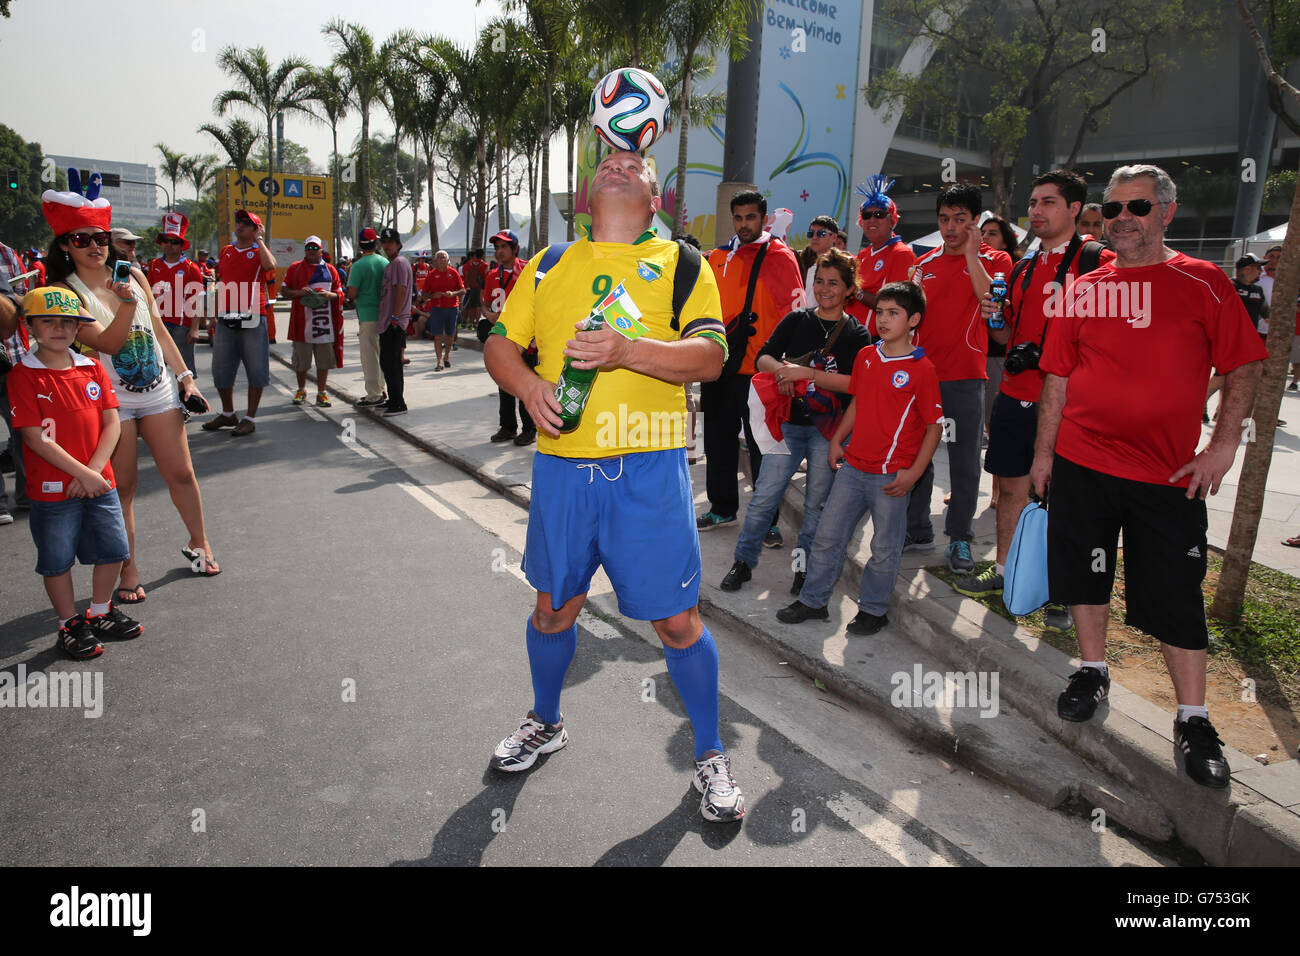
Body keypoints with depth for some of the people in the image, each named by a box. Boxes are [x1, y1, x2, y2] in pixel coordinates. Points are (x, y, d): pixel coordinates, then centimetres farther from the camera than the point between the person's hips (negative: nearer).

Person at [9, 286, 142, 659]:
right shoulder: (24, 375, -9)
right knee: (57, 560, 8)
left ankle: (100, 613, 33)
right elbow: (34, 436, -14)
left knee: (113, 550, 12)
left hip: (99, 483, 4)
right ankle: (70, 625, 25)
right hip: (52, 489, -4)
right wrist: (82, 473, -17)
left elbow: (111, 424, 0)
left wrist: (94, 470, -12)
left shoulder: (92, 369, 4)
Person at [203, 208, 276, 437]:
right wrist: (215, 316, 18)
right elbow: (221, 285, 22)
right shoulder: (226, 252, 16)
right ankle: (228, 414, 26)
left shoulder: (259, 252, 2)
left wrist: (258, 239, -11)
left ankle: (250, 418, 10)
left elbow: (270, 265, -24)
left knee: (256, 370, 0)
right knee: (221, 370, 10)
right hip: (226, 321, 5)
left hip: (252, 319, -5)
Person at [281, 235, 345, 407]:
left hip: (324, 321, 1)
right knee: (301, 359, 7)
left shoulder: (330, 269, 11)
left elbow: (340, 293, 12)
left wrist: (330, 295, -10)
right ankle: (301, 390, 24)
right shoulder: (295, 268, 7)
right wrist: (299, 292, -13)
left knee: (324, 359, 2)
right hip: (302, 322, -1)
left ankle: (321, 392, 12)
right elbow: (283, 291, 7)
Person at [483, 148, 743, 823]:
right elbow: (499, 342, 13)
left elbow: (709, 356, -8)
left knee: (677, 619, 1)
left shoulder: (680, 262, 4)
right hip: (561, 463, 3)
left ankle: (710, 756, 24)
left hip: (648, 468, -3)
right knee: (553, 606, 16)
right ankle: (545, 724, 42)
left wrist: (626, 350, -23)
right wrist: (528, 384, -9)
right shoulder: (549, 265, 13)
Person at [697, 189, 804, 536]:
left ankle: (767, 520, 9)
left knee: (761, 446, 0)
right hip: (718, 367, 6)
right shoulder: (719, 257, 13)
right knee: (718, 441, 14)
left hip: (758, 369, -6)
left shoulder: (780, 257, -3)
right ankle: (722, 508, 29)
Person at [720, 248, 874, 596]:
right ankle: (744, 561, 13)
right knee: (765, 495, 0)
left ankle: (807, 567, 22)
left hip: (829, 429, -1)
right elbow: (763, 357, 3)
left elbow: (855, 383, -12)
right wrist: (781, 368, -19)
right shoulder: (796, 320, 8)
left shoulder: (857, 334, 1)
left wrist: (806, 373, -19)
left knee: (817, 502, 7)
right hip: (789, 423, 2)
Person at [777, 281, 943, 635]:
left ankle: (873, 609, 26)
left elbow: (935, 425, -8)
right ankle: (813, 601, 24)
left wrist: (914, 472, -13)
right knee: (828, 535, 11)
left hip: (891, 475, -5)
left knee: (885, 547, 8)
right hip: (853, 465, 6)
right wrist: (836, 441, 15)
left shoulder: (922, 369, -10)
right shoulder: (866, 356, 7)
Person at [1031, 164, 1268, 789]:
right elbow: (1057, 377, 8)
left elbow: (1244, 367, 0)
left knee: (1176, 599, 3)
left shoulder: (1203, 283, 0)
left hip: (1168, 474, -2)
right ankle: (1093, 672, 34)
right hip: (1081, 464, 3)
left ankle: (1193, 720, 17)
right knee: (1085, 574, 12)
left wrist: (1224, 443, -9)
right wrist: (1044, 451, 6)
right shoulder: (1083, 290, 6)